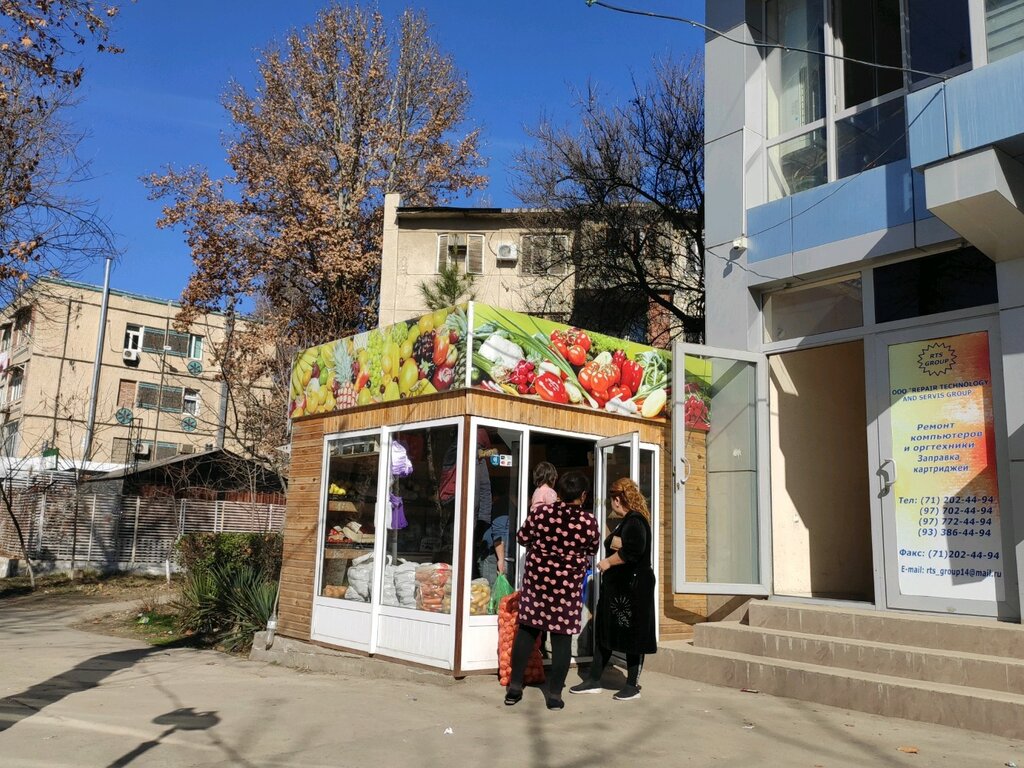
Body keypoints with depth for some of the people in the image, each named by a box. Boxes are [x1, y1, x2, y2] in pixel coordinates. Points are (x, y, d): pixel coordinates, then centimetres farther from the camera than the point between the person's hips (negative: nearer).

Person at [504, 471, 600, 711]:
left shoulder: (541, 513, -8)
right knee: (562, 637, 7)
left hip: (537, 578, 2)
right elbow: (592, 552, 6)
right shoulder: (589, 522, -9)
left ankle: (514, 687, 18)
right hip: (568, 585, -2)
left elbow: (522, 538, 4)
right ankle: (554, 695, 13)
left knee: (526, 630, 13)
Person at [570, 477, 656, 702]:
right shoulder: (625, 521, 15)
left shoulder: (635, 521, -16)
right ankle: (594, 681, 20)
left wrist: (608, 562, -19)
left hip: (633, 587, -10)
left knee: (632, 636, 1)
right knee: (604, 632, 13)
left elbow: (633, 551, -28)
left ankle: (633, 685, 12)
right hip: (616, 586, 10)